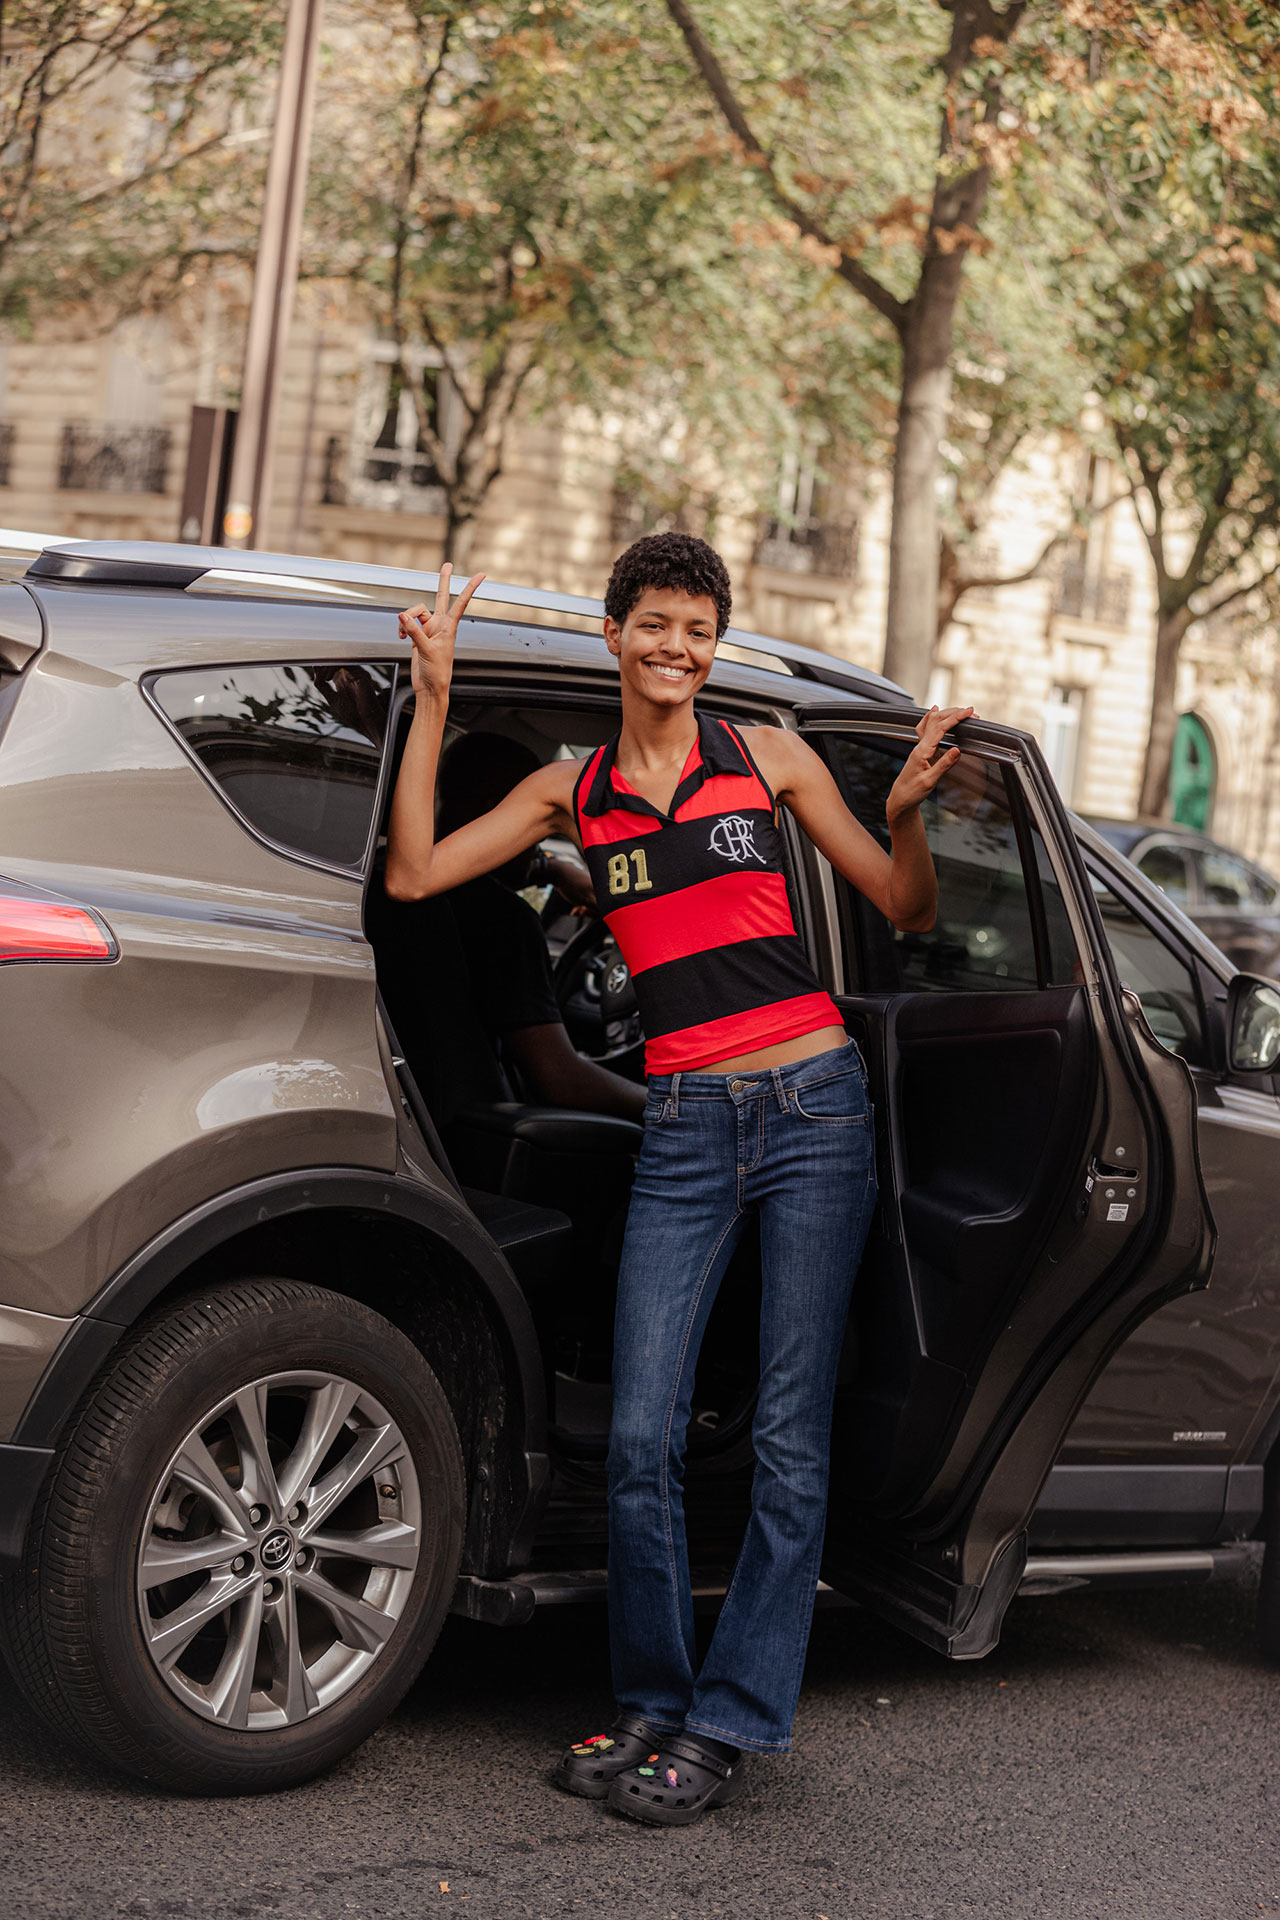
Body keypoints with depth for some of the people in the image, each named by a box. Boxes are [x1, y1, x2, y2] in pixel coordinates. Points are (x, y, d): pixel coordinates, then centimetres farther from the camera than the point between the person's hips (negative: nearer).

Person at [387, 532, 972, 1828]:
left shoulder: (768, 759, 7)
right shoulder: (572, 794, 12)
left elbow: (908, 914, 11)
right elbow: (412, 874, 2)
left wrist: (906, 816, -9)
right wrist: (433, 697, 2)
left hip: (814, 1107, -1)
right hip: (684, 1130, 2)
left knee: (789, 1439, -1)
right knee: (640, 1436, -4)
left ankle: (729, 1725, 9)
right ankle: (651, 1705, 15)